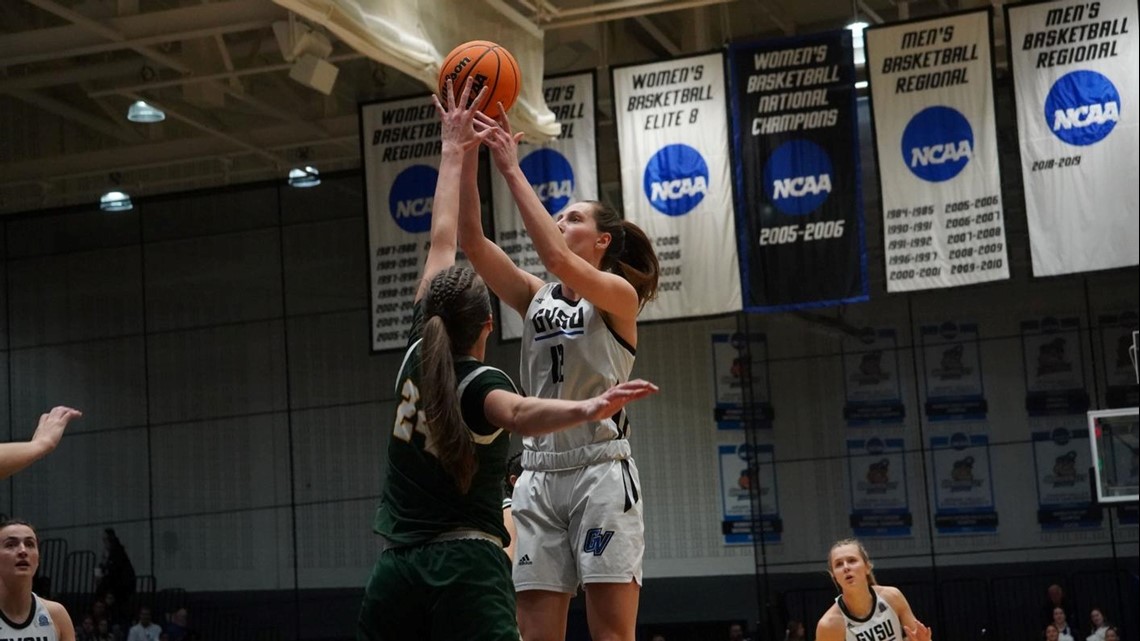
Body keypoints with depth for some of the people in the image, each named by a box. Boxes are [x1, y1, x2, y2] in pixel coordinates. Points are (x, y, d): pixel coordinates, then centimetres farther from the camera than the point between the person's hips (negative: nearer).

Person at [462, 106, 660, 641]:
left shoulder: (619, 295, -1)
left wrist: (511, 169, -16)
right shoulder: (535, 296, 15)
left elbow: (557, 258, -19)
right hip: (539, 475, 5)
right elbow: (472, 240, 4)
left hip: (601, 472, -5)